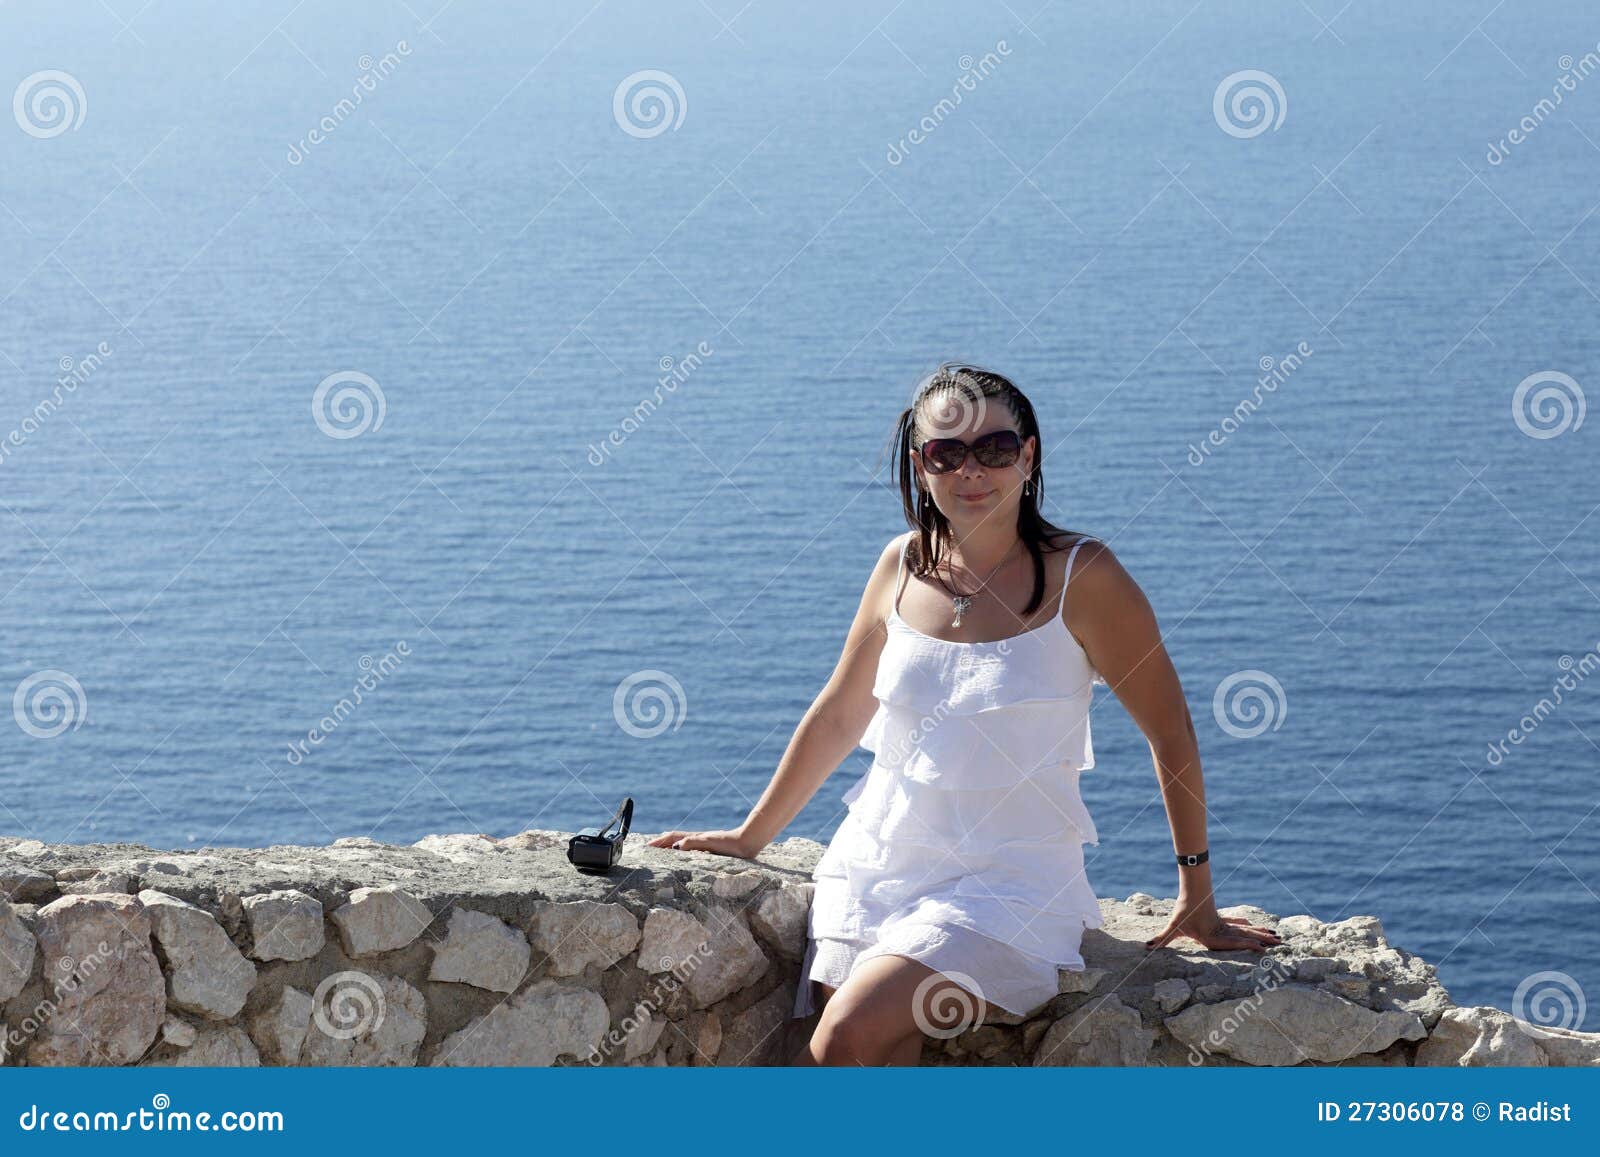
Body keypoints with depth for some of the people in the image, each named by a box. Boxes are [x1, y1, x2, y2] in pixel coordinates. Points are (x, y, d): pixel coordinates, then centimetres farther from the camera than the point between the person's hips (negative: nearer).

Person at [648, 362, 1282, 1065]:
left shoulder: (1080, 577, -7)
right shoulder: (903, 567, 6)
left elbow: (1171, 733, 0)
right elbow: (838, 716, 18)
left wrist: (1197, 898, 3)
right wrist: (749, 839, 22)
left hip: (1010, 882, -4)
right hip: (876, 862, 4)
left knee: (849, 1034, -25)